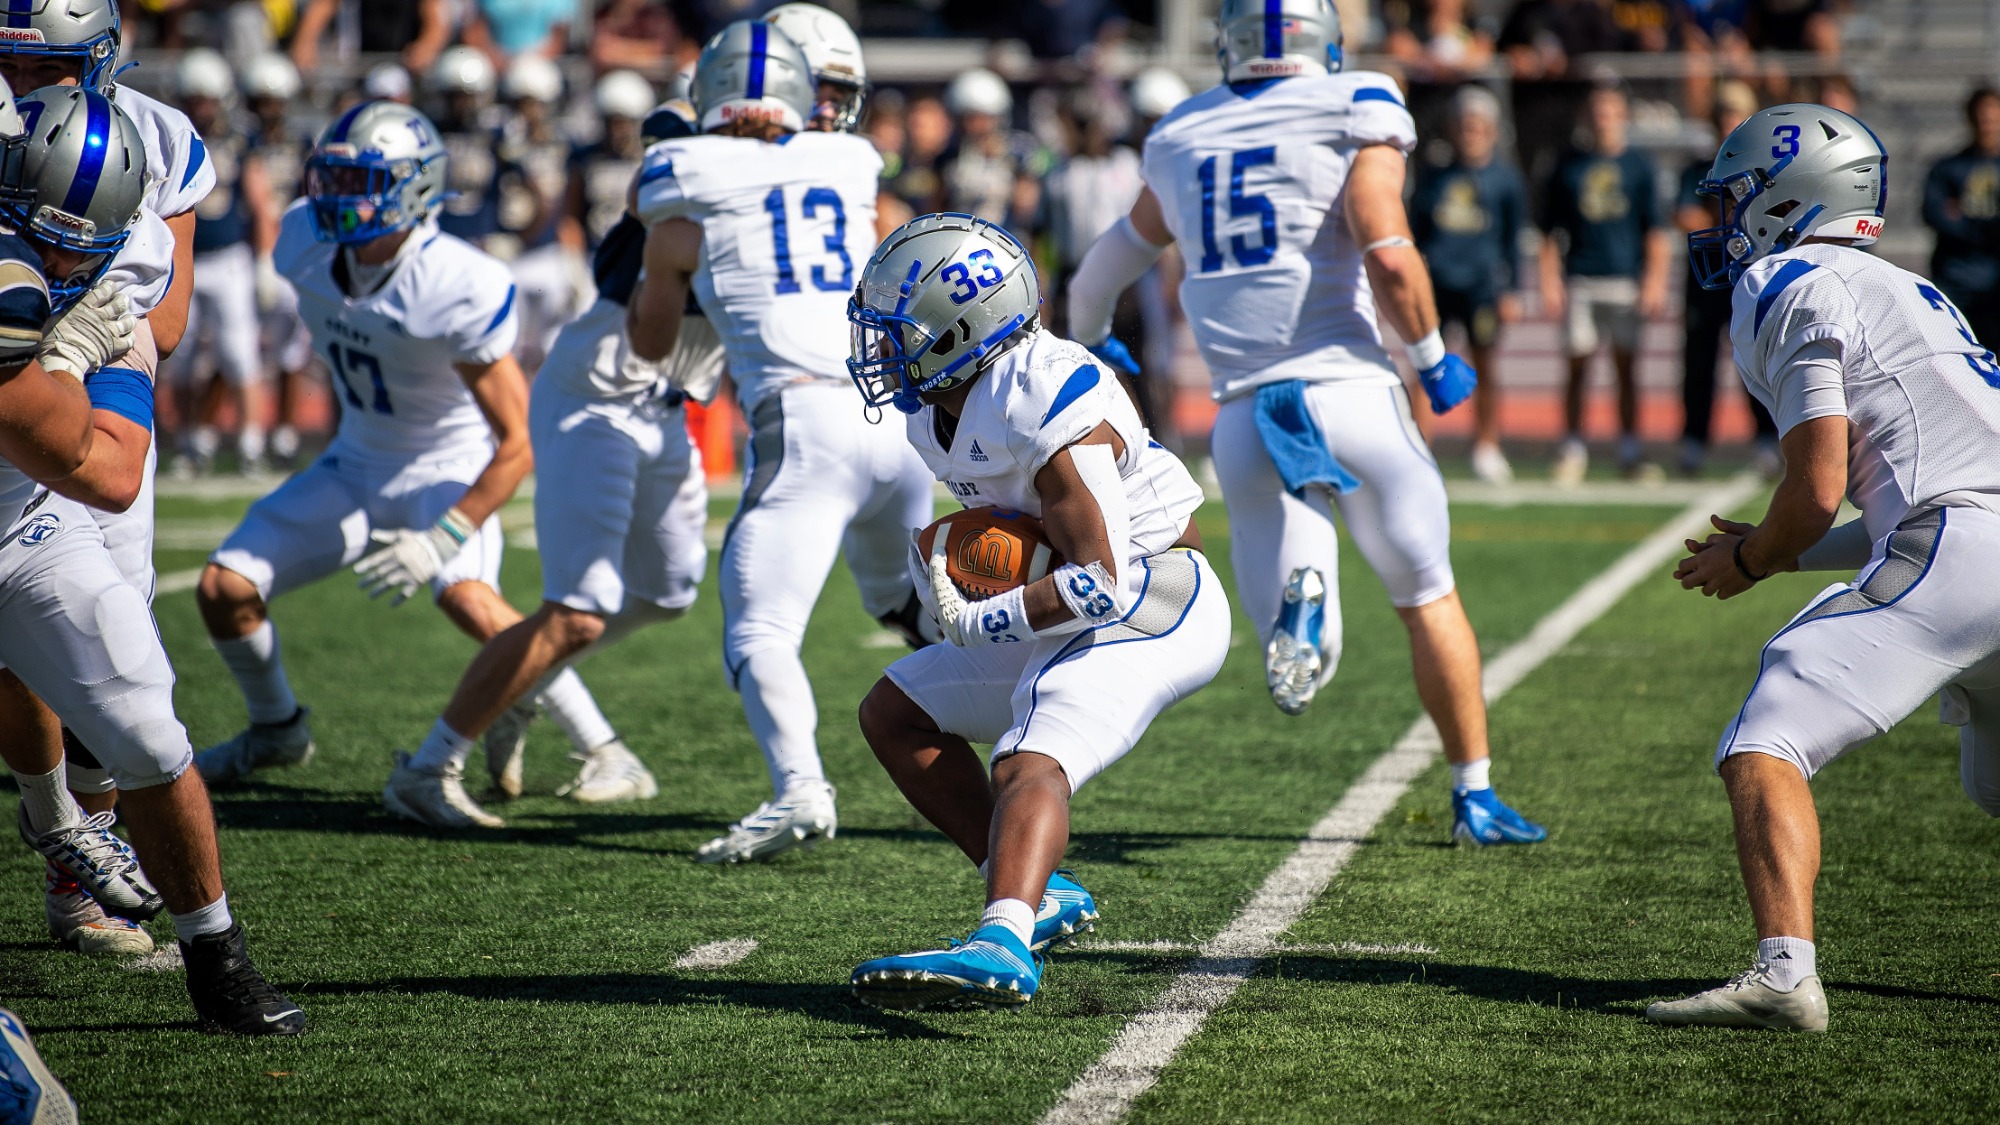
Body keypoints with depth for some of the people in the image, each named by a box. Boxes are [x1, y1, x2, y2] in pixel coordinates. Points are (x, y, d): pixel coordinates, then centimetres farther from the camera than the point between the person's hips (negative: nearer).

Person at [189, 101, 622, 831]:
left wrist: (443, 540, -34)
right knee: (223, 590, 0)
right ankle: (277, 731, 27)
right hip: (359, 463, 7)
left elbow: (517, 442, -26)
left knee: (472, 603, -35)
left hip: (450, 469, -6)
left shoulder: (461, 290, -30)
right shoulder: (306, 242, -11)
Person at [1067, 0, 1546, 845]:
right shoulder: (1357, 113, -1)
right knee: (1428, 600, 18)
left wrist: (1088, 337, 50)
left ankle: (1299, 595, -30)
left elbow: (1113, 259, 29)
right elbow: (1389, 258, -15)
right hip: (1346, 388, -3)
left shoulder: (1181, 138, 14)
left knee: (1303, 654, 5)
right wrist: (1432, 361, 2)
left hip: (1244, 415, 3)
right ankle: (1474, 797, 18)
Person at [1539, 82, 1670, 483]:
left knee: (1627, 366, 2)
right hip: (1580, 280, 0)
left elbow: (1655, 229, 7)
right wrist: (1550, 281, 2)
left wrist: (1655, 280, -1)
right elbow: (1551, 231, 9)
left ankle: (1630, 452, 9)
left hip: (1626, 280, 0)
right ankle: (1572, 450, 6)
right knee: (1578, 365, -1)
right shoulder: (1570, 167, 7)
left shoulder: (1637, 165, 7)